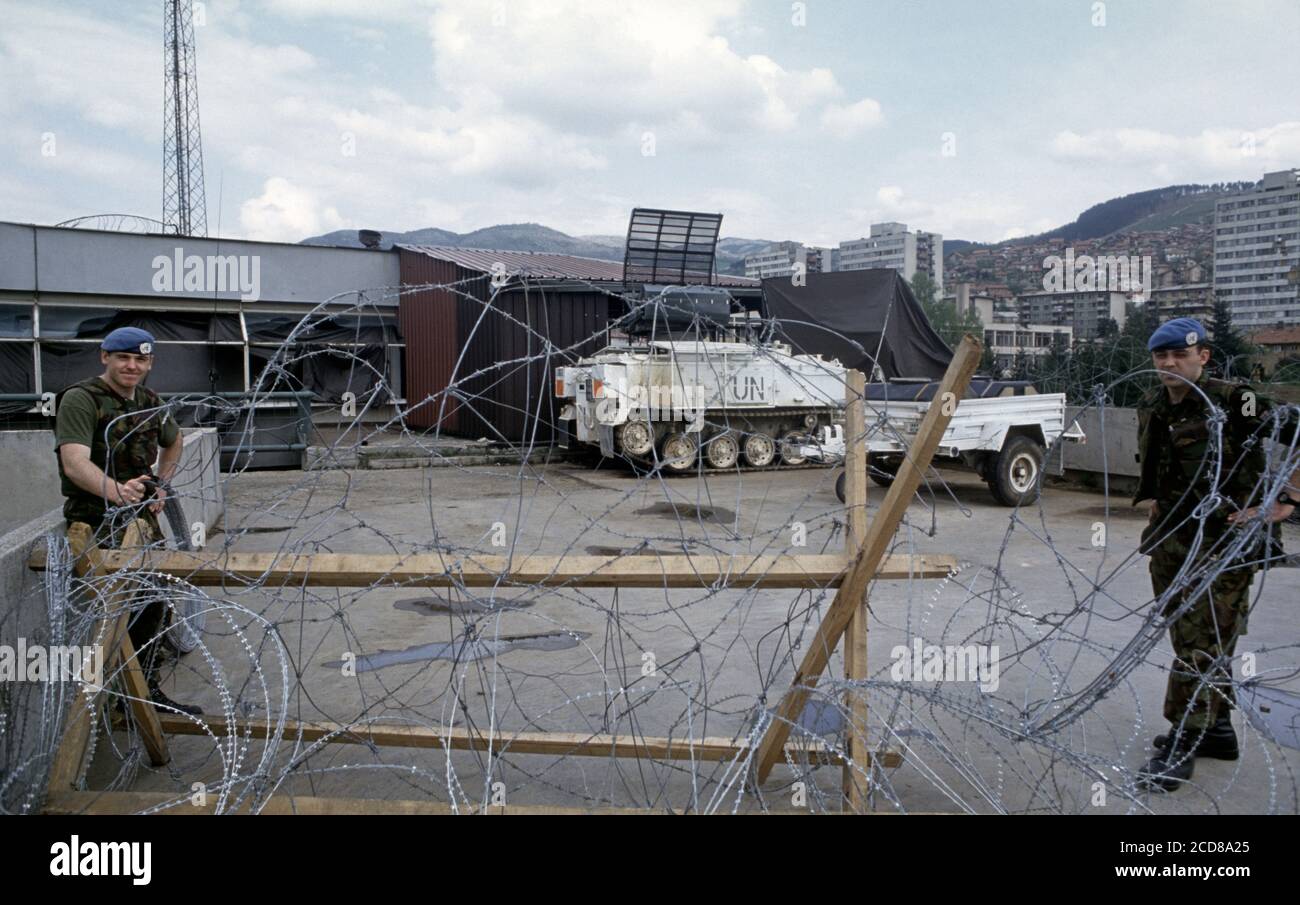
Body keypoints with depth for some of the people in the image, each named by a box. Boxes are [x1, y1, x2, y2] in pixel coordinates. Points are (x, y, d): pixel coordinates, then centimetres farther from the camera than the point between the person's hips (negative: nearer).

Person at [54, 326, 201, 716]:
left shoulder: (151, 403, 8)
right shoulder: (81, 399, -14)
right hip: (97, 523, -8)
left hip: (143, 518, 8)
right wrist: (116, 490, -46)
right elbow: (75, 464, -29)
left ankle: (148, 689, 27)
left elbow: (173, 441, 30)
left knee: (154, 603, 13)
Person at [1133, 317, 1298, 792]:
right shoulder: (1151, 409, 7)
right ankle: (1217, 729, 32)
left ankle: (1182, 746, 2)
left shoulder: (1234, 402, -15)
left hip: (1225, 541, -8)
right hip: (1173, 539, 8)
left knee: (1200, 642, -6)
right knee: (1188, 637, 16)